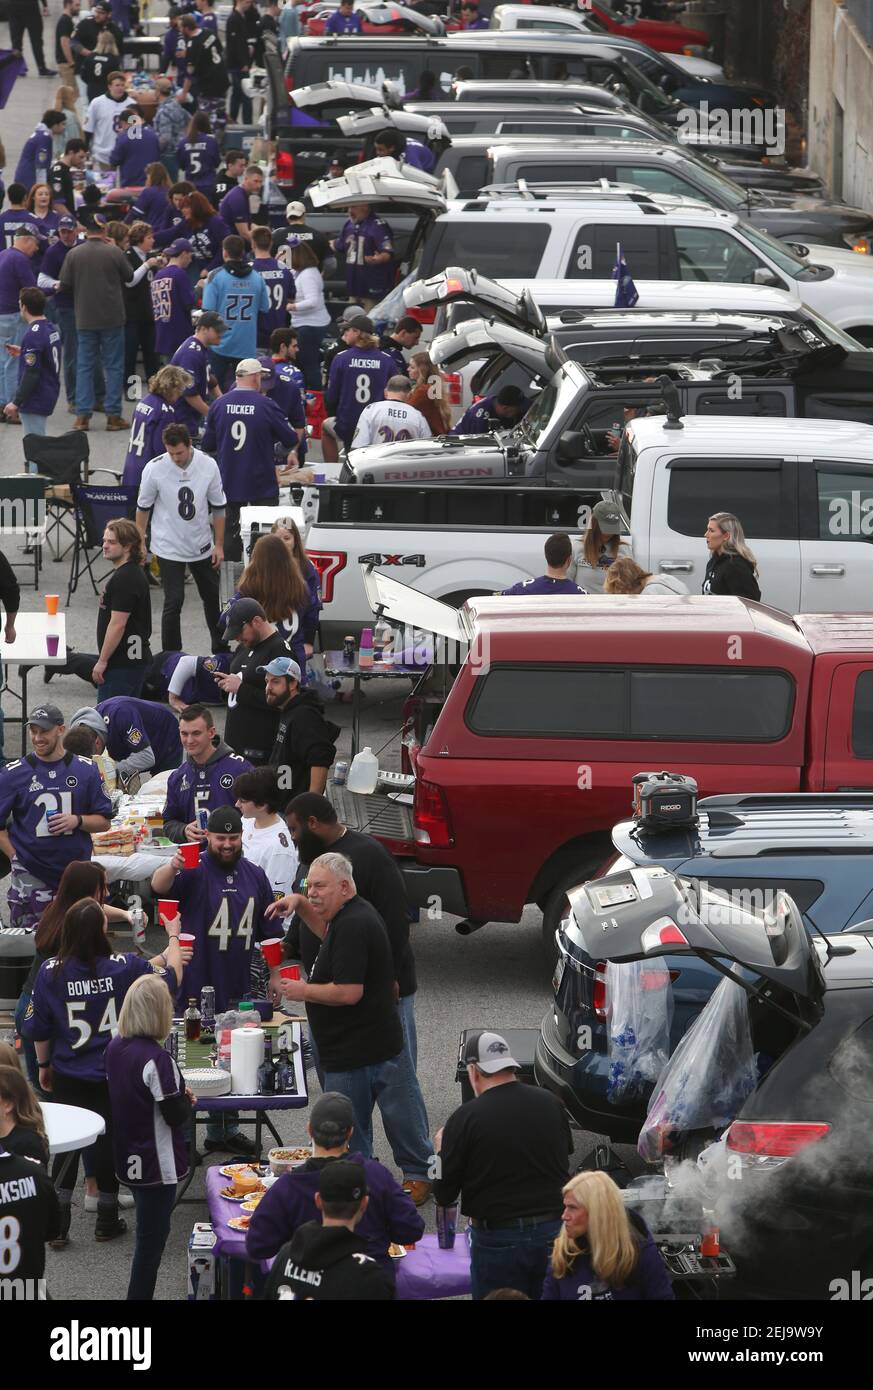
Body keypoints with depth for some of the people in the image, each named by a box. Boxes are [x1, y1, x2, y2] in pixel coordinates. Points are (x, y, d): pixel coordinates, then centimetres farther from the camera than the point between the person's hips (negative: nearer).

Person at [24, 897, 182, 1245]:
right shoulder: (125, 968, -18)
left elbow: (38, 1028, -3)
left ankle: (58, 1220, 15)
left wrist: (44, 1065, 14)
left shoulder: (50, 972, -13)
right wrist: (174, 939, 16)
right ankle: (107, 1221, 25)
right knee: (110, 1143, 14)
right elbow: (170, 977, -1)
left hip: (68, 1077, 1)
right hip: (115, 1077, -1)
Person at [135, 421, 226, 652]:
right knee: (174, 602, -8)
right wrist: (139, 543, 3)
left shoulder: (208, 466, -9)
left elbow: (218, 507, 2)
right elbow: (143, 507, -1)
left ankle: (221, 649, 34)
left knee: (212, 597, 16)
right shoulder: (154, 469, -15)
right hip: (169, 547, -3)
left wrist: (219, 545, 3)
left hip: (201, 546, 3)